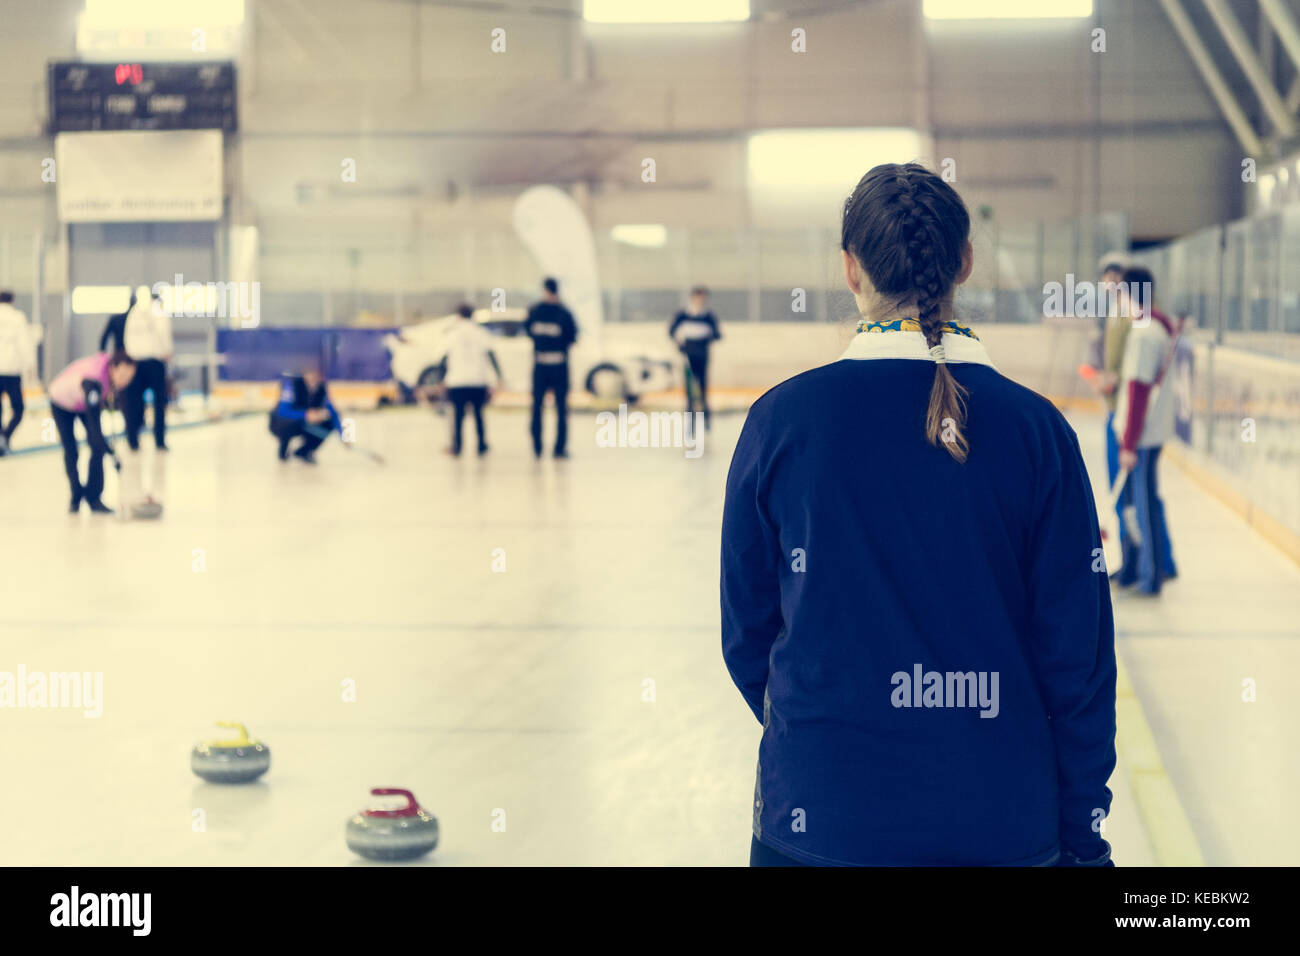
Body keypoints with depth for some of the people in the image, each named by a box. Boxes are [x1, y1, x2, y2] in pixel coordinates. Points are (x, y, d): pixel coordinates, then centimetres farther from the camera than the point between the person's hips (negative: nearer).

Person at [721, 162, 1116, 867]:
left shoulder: (783, 419, -9)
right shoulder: (1035, 428, -8)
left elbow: (746, 630, 0)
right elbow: (1077, 650, -6)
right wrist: (1082, 835, 5)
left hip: (820, 816, -1)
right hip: (1006, 826, 1)